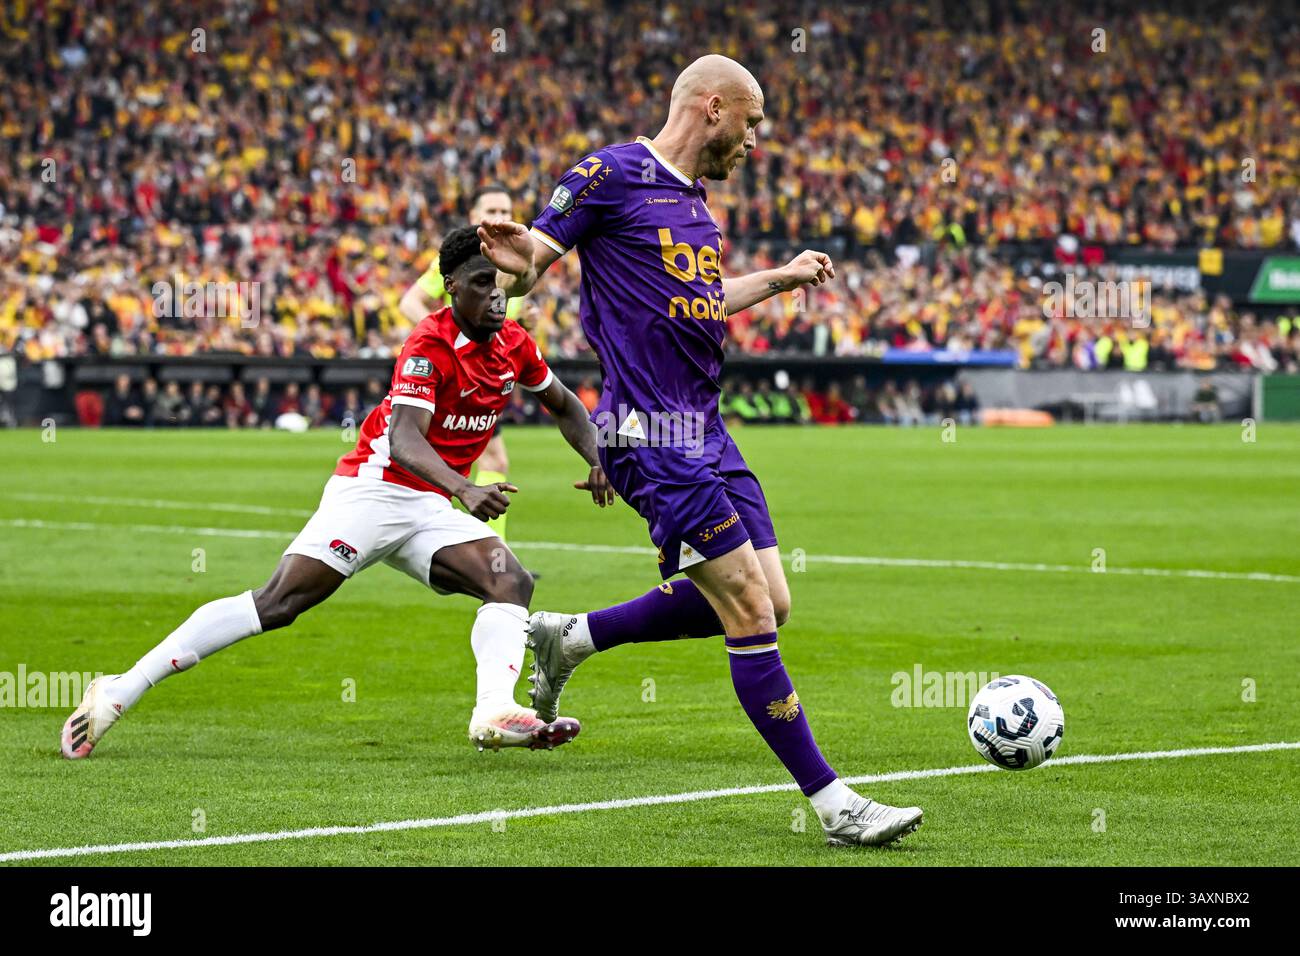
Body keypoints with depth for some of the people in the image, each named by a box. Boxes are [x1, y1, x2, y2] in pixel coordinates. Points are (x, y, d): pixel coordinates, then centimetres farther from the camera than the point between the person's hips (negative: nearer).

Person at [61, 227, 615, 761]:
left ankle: (494, 714, -35)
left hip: (429, 508, 7)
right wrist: (465, 490, -46)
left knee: (512, 583, -17)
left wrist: (595, 460, 9)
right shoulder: (429, 346, -16)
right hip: (373, 489, -7)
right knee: (279, 602, -16)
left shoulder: (512, 343, 6)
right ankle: (120, 691, -15)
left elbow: (563, 404, 27)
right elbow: (404, 440, -30)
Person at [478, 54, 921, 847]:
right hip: (651, 435, -9)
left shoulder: (695, 201, 18)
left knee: (765, 603, 8)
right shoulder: (612, 174, -7)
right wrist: (520, 264, -29)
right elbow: (527, 268, -7)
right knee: (751, 613, -11)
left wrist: (779, 279, 28)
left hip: (705, 429, 9)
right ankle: (835, 805, -6)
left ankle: (570, 637, 25)